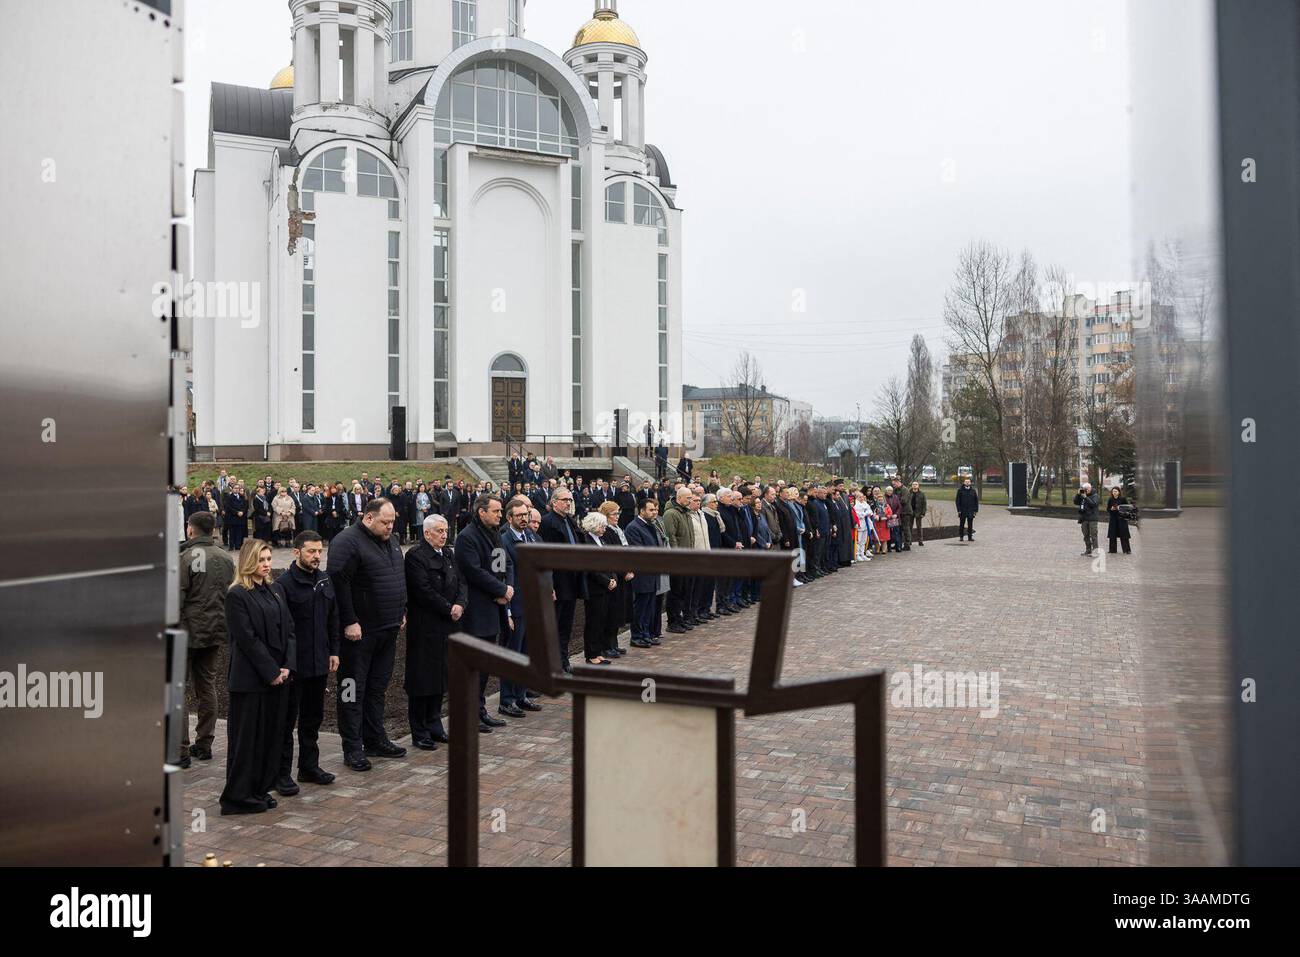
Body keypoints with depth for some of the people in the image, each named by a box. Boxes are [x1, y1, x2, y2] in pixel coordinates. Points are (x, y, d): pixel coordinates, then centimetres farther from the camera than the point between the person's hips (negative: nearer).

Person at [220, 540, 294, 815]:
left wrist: (287, 666, -3)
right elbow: (248, 639, -15)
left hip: (278, 677, 7)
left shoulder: (274, 592, 12)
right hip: (250, 679, -7)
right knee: (246, 738, 2)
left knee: (272, 735, 12)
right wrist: (271, 672, -14)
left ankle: (261, 790, 23)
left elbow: (289, 630, 10)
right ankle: (238, 796, 12)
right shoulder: (237, 595, -10)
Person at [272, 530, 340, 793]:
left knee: (313, 717, 16)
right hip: (294, 664, -7)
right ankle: (282, 773, 14)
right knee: (287, 720, 4)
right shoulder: (283, 584, -13)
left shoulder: (325, 581, 9)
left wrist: (334, 651, 12)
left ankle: (309, 766, 29)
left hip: (319, 663, 7)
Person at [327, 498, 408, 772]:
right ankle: (352, 749, 9)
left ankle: (375, 739, 27)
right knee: (354, 688, 1)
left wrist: (401, 612, 17)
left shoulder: (391, 542, 13)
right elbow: (338, 582, -21)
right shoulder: (348, 541, -14)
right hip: (360, 631, -8)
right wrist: (349, 622, -21)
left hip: (388, 629, 8)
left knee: (378, 687, 16)